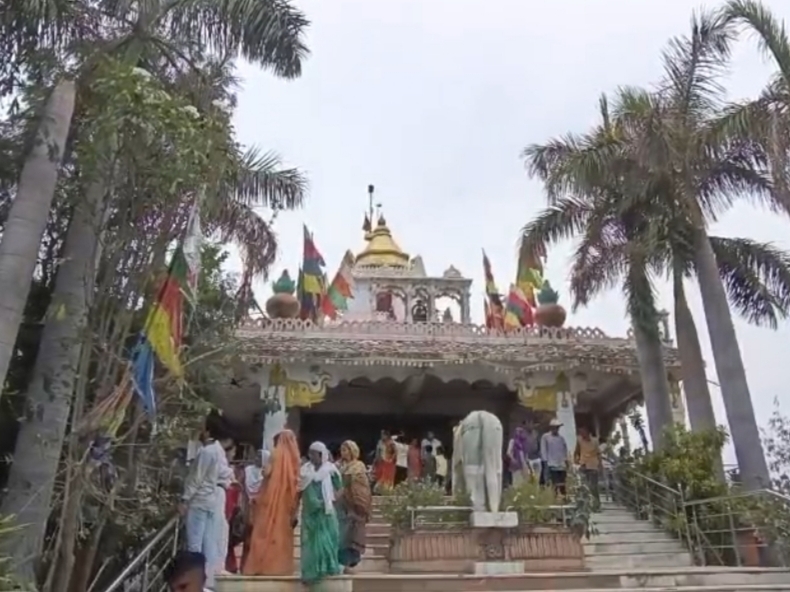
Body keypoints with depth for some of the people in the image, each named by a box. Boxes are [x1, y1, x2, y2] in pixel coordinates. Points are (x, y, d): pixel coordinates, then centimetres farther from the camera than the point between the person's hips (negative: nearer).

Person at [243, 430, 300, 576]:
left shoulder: (277, 454, -6)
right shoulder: (294, 456, 6)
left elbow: (267, 472, -14)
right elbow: (296, 480, 4)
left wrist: (264, 470, 9)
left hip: (273, 497, -5)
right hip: (287, 499, 5)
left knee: (267, 529, -1)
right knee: (283, 531, 8)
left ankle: (264, 565, -3)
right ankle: (282, 566, 8)